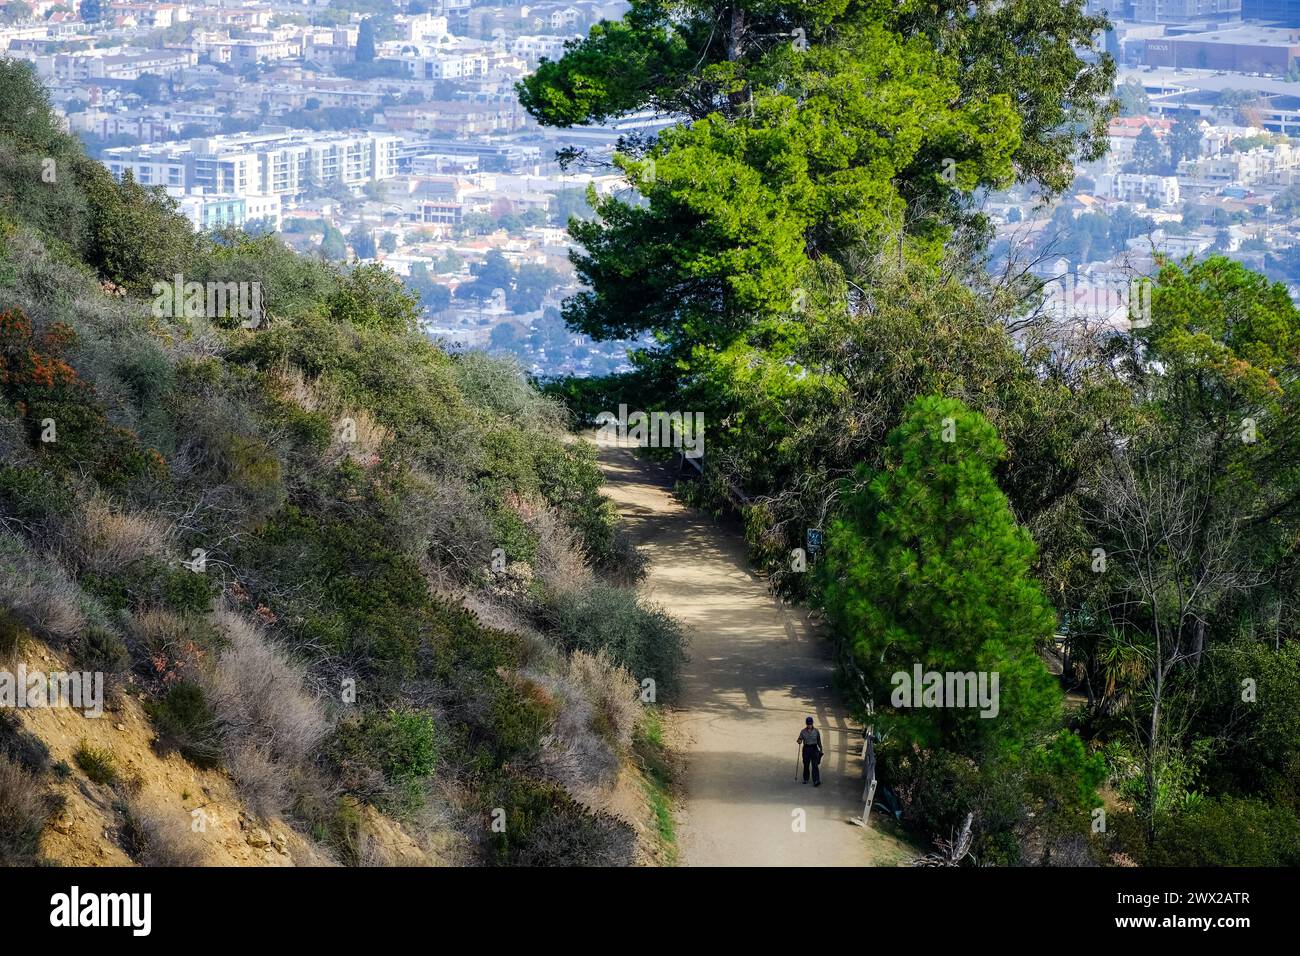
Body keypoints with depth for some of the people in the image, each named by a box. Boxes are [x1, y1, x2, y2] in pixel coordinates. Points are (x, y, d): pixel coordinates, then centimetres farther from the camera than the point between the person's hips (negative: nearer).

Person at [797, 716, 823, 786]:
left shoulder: (816, 731, 1)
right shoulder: (803, 732, 0)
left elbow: (819, 741, 10)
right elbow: (800, 739, 4)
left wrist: (820, 749, 15)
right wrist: (799, 741, -19)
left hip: (814, 749, -1)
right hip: (806, 749, 1)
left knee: (815, 765, -10)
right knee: (806, 765, 8)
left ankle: (816, 781, -16)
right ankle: (805, 779, 27)